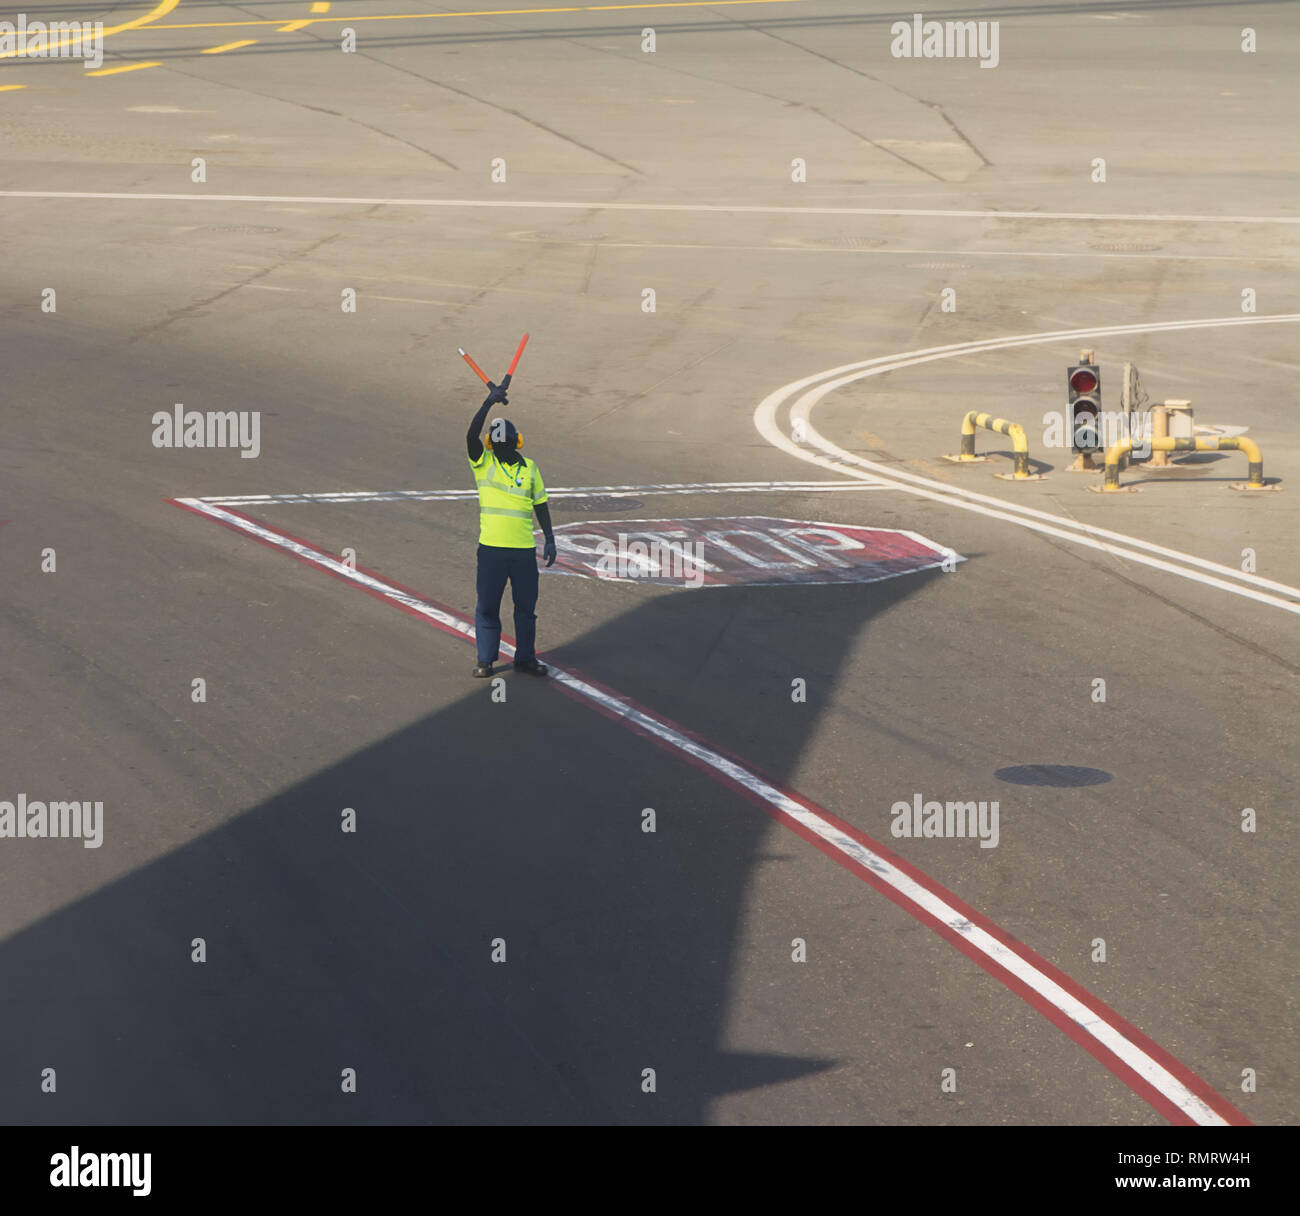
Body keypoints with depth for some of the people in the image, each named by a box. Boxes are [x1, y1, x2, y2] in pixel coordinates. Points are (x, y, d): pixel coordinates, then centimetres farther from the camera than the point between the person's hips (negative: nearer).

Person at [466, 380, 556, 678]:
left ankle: (525, 657, 19)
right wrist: (490, 401, -21)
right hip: (491, 548, -2)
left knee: (526, 605, 8)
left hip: (524, 549, 2)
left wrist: (550, 539, 7)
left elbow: (541, 505, 13)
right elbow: (471, 435, -16)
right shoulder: (483, 463, 1)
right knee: (487, 605, 2)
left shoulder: (530, 468, 8)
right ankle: (485, 659, 12)